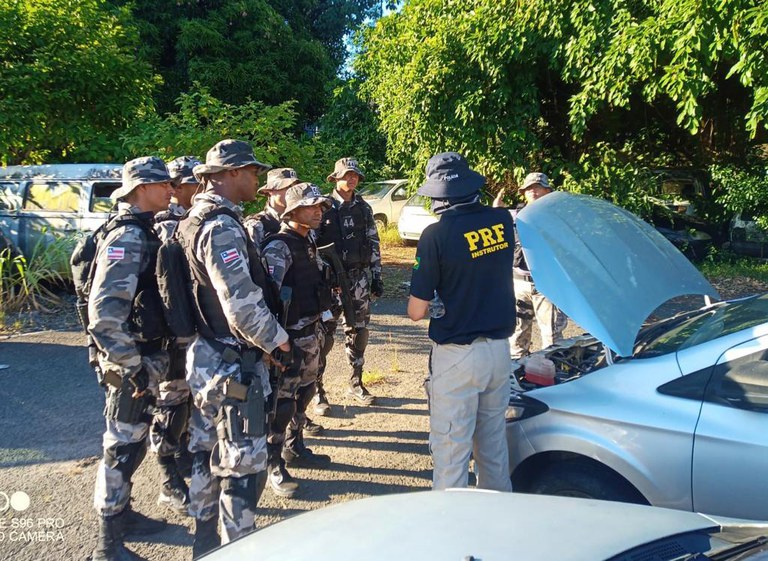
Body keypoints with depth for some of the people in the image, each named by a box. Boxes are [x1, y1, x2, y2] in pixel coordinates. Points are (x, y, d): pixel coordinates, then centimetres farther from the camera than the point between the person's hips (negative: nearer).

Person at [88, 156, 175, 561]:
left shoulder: (144, 233, 11)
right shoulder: (126, 237, -18)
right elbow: (104, 314, -25)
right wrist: (132, 367, -22)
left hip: (146, 356, 9)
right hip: (132, 361, -9)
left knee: (134, 440, 20)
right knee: (122, 446, 2)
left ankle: (121, 513, 37)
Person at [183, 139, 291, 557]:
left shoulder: (194, 221, 10)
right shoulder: (222, 227, -20)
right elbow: (243, 306, -26)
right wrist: (278, 340, -13)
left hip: (204, 358, 11)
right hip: (233, 366, -10)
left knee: (208, 453, 21)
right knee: (244, 463, 2)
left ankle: (204, 543, 38)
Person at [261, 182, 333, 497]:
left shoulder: (308, 242, 12)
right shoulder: (279, 247, -17)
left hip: (312, 331, 9)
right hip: (290, 335, -9)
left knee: (304, 393, 20)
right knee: (282, 400, 0)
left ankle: (294, 448, 37)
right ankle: (274, 466, 14)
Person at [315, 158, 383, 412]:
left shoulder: (364, 208, 10)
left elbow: (373, 244, 13)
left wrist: (377, 277, 9)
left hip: (359, 278, 4)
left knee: (358, 331, 11)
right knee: (324, 334, -3)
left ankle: (356, 384, 27)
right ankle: (317, 390, 7)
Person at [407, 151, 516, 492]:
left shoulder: (437, 234, -18)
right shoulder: (503, 220, -2)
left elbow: (416, 311, -14)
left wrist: (434, 306, 6)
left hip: (457, 355, -6)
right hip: (500, 348, 6)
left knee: (451, 449, 7)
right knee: (493, 440, 22)